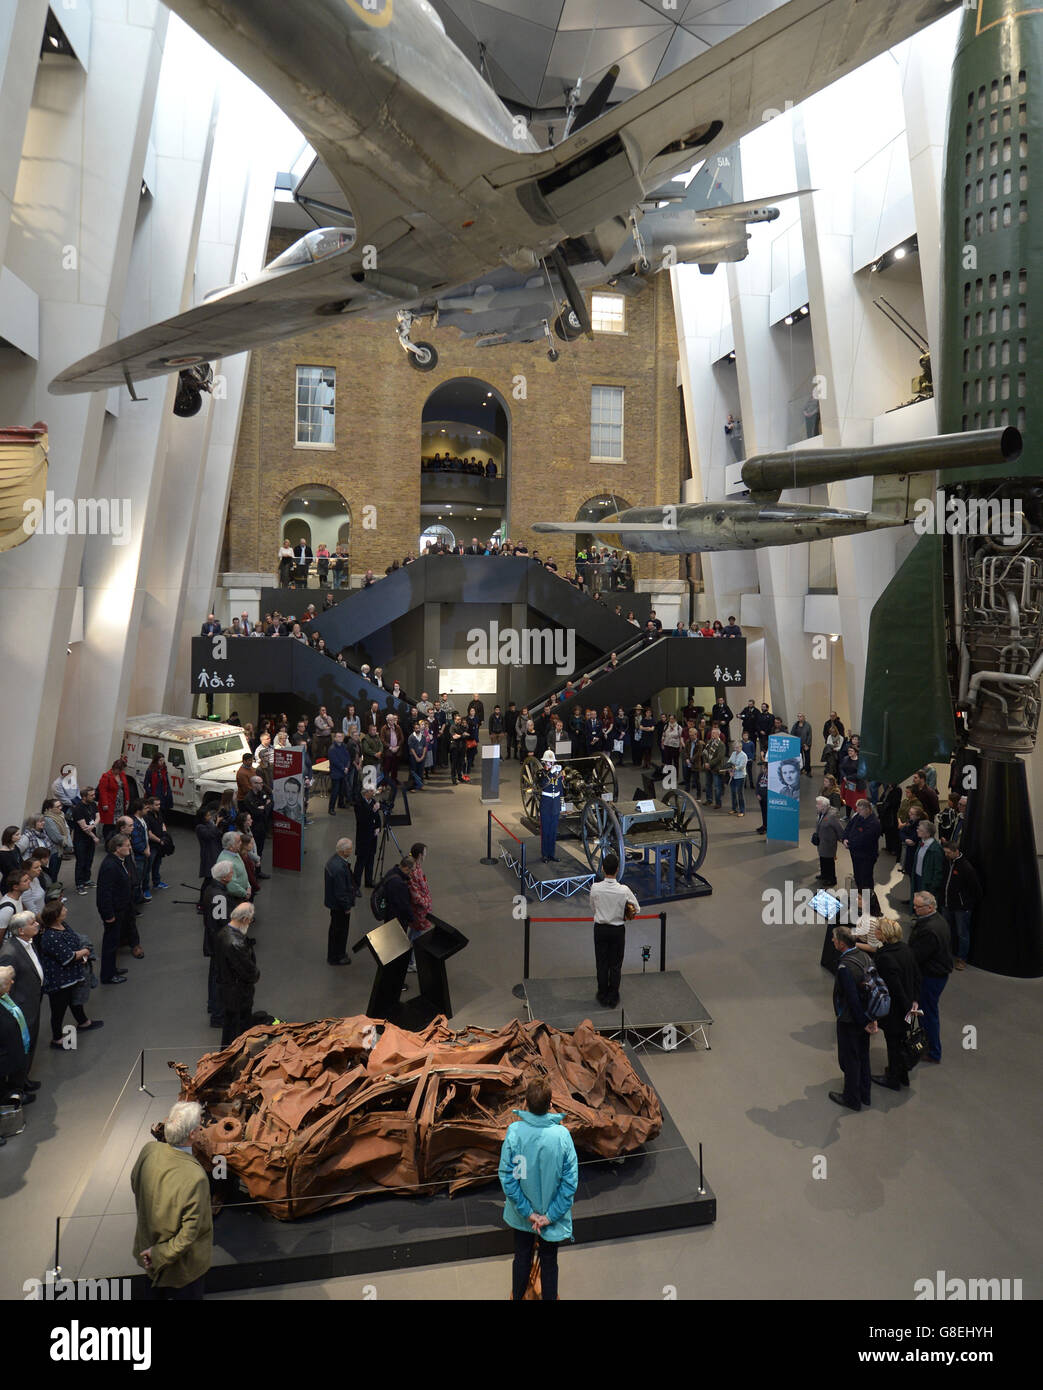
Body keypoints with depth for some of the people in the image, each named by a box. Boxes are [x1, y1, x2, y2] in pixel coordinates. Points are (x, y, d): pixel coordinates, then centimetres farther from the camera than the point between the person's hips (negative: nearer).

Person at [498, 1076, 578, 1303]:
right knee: (549, 1262, 24)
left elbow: (507, 1177, -19)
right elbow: (570, 1181, -20)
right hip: (553, 1212, -1)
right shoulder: (562, 1135, -25)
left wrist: (527, 1211, -10)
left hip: (521, 1214, 1)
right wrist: (551, 1215, -11)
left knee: (521, 1258, 27)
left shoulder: (514, 1131, -25)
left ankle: (517, 1296, 48)